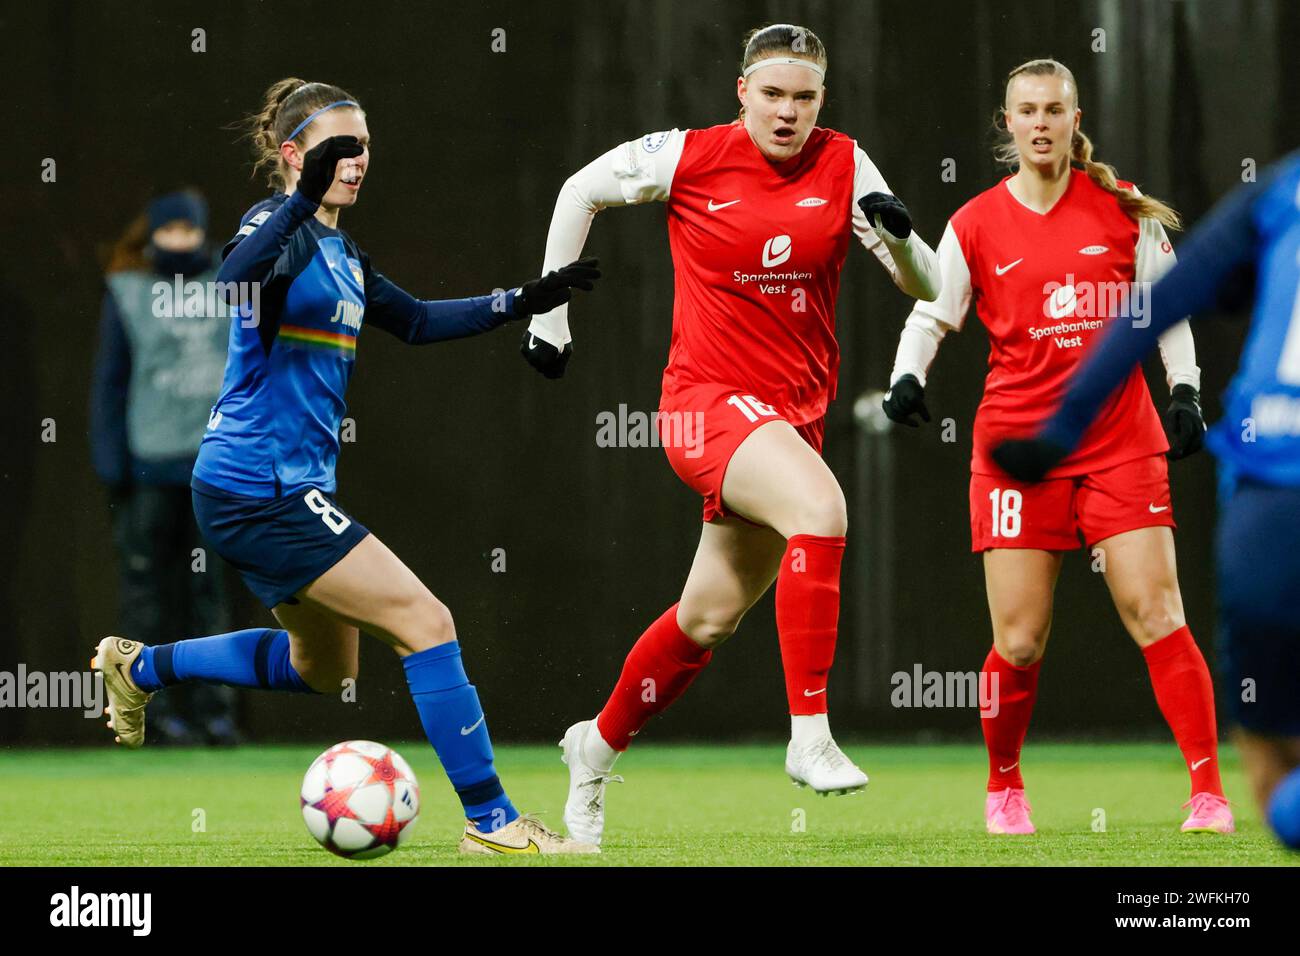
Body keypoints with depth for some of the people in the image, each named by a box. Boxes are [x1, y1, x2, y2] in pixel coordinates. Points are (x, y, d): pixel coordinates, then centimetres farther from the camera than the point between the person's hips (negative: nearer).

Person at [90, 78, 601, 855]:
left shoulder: (341, 252, 14)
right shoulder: (278, 226, -13)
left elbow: (414, 321, 27)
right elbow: (232, 282, -36)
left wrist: (522, 302, 21)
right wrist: (304, 200, -48)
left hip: (288, 485, 10)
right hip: (259, 484, -10)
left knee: (324, 669, 24)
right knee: (426, 622, -12)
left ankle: (142, 667, 34)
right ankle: (491, 819, -9)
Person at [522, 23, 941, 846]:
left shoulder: (844, 167, 0)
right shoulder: (690, 158, -6)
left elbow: (926, 287, -2)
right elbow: (581, 192, 10)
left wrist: (900, 236, -23)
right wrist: (549, 311, 10)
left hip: (795, 411, 5)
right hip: (707, 400, -5)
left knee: (711, 617, 13)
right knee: (820, 506, -33)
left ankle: (599, 748, 36)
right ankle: (810, 733, -32)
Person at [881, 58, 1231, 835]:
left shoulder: (1125, 211, 3)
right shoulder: (975, 226, 2)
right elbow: (930, 314, 9)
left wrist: (1185, 392, 1)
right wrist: (908, 377, -8)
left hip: (1122, 443, 0)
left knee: (1158, 616, -10)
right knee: (1020, 643, -3)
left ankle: (1210, 792, -6)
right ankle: (1004, 785, 21)